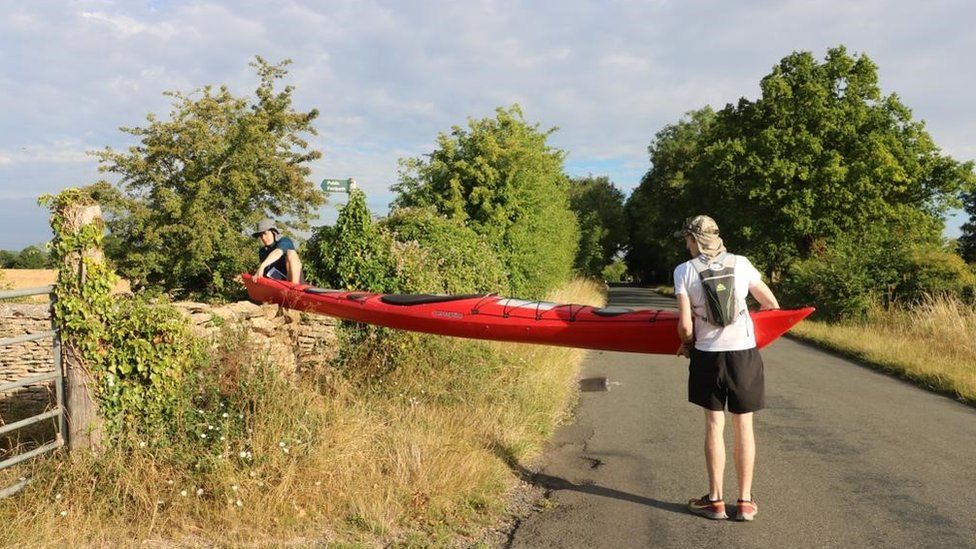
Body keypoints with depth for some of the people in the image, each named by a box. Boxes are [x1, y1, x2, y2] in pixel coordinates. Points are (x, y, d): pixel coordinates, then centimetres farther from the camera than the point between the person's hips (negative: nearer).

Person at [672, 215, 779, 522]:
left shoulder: (684, 271, -4)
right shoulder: (740, 263, 3)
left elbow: (686, 326, -10)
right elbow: (772, 305, 10)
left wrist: (686, 344, 11)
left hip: (708, 355, -1)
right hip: (744, 351, 1)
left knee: (714, 426, 9)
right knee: (744, 427, 9)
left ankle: (715, 500, 13)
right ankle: (745, 502, 15)